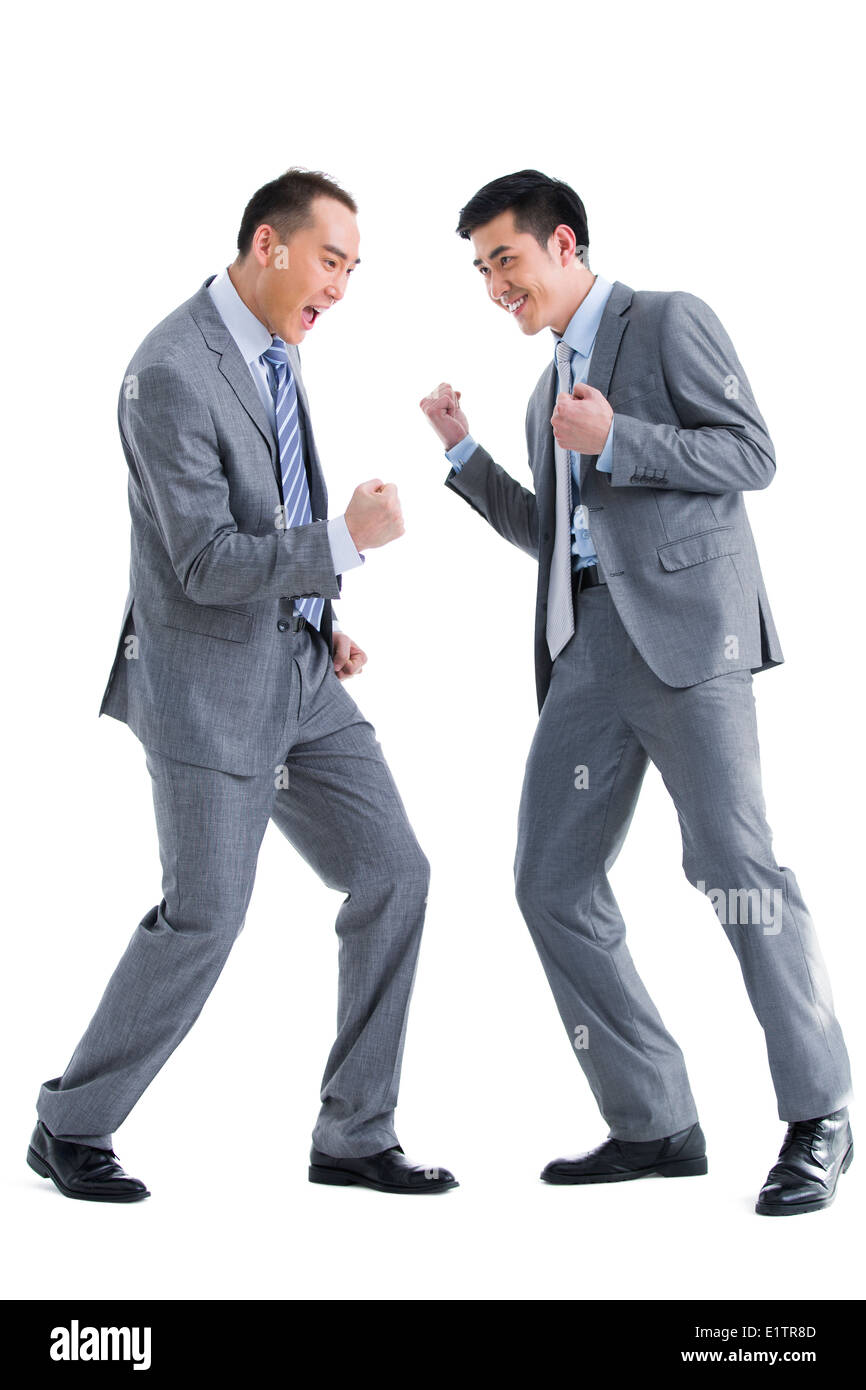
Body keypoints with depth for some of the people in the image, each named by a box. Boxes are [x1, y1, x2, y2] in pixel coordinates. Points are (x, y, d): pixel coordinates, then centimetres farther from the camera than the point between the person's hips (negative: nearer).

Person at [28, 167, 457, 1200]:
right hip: (208, 682, -8)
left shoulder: (270, 350, 10)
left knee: (392, 876, 3)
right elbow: (206, 563, -23)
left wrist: (321, 622, 12)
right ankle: (71, 1126, 20)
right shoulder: (171, 374, -19)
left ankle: (354, 1135, 13)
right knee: (202, 918, -2)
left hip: (298, 671, 9)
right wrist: (346, 542, -22)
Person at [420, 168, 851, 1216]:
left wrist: (616, 441, -15)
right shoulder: (552, 384, 27)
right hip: (587, 644, 8)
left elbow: (751, 455, -5)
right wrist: (464, 453, 17)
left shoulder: (668, 320, 4)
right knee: (552, 879, 2)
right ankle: (653, 1125, 10)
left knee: (735, 864, -13)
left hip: (684, 622, -8)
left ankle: (817, 1118, 1)